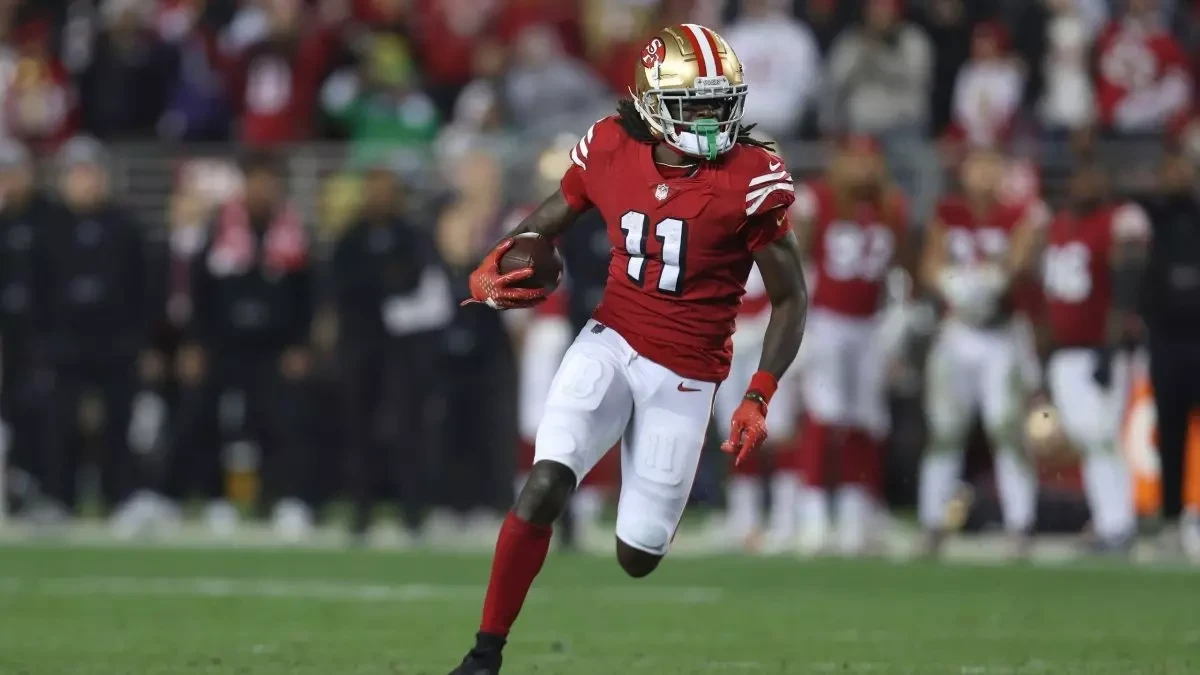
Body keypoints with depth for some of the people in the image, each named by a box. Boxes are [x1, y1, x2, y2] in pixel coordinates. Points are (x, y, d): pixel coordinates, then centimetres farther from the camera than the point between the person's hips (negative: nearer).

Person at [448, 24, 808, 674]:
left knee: (637, 557, 1)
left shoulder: (751, 180, -14)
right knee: (546, 485, -21)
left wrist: (758, 399, -13)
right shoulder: (611, 151, -5)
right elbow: (544, 224, 12)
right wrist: (490, 275, -9)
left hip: (684, 376, -1)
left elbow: (790, 297, -6)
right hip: (610, 344, 1)